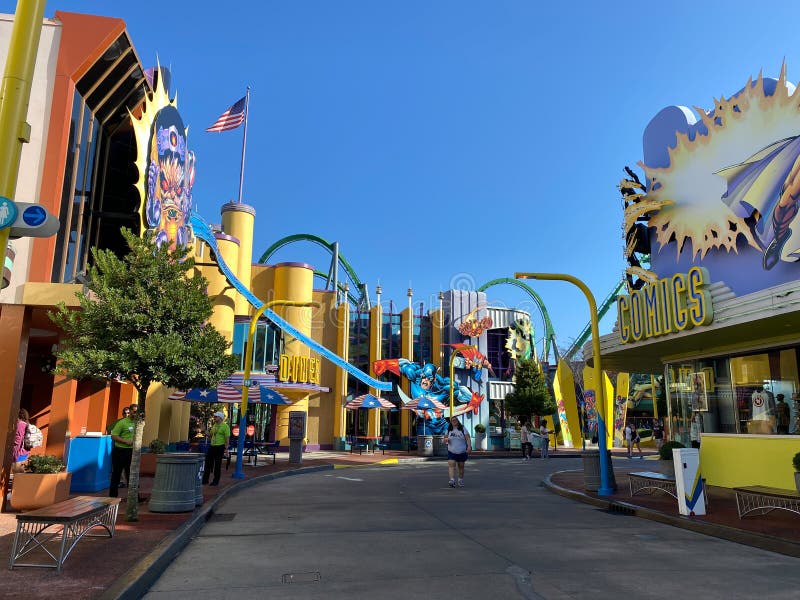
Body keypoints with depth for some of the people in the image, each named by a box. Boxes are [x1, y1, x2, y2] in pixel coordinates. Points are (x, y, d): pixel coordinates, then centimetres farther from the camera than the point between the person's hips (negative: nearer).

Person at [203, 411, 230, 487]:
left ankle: (216, 481, 11)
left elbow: (227, 438, -13)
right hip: (212, 446, 7)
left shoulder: (225, 426, -9)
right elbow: (210, 435, 24)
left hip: (220, 447, -7)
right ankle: (205, 479, 19)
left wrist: (226, 448, -18)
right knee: (208, 462, 9)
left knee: (217, 464, 1)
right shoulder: (214, 425, 13)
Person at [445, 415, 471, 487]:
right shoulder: (449, 430, 7)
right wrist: (446, 439, -11)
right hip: (451, 452, 1)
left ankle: (461, 480, 26)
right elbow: (445, 439, 14)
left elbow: (467, 438, -7)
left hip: (462, 452, -1)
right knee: (451, 465, -16)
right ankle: (452, 480, -24)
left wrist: (469, 446, -23)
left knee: (461, 466, 10)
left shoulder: (462, 429, 0)